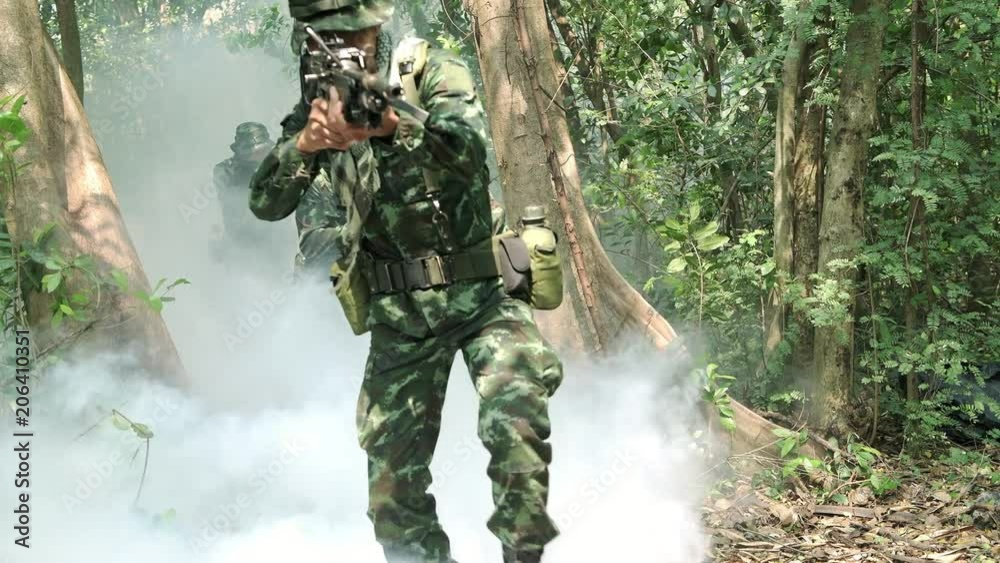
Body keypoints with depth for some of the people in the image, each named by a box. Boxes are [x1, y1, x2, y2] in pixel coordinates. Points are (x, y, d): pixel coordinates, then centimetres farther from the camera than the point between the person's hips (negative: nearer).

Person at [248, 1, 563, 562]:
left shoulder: (434, 74, -6)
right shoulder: (316, 111, 3)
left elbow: (470, 146, -26)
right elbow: (266, 203, -7)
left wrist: (393, 124, -45)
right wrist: (303, 145, -27)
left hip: (481, 293, -3)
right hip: (400, 316, 3)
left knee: (516, 418, -25)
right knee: (392, 483, 4)